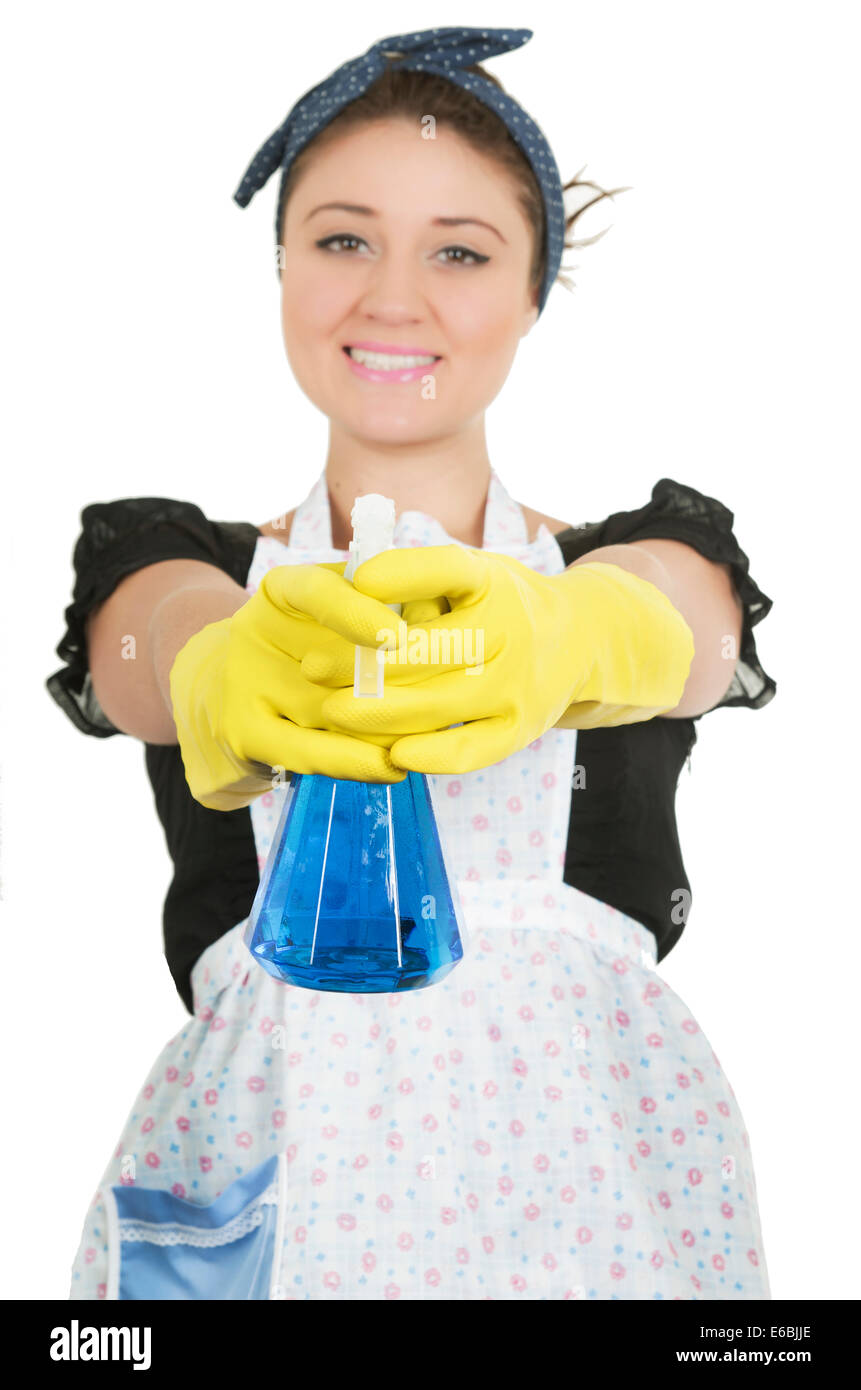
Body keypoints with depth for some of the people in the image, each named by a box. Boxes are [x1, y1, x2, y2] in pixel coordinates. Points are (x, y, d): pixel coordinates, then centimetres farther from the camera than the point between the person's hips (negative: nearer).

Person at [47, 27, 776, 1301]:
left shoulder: (656, 559, 8)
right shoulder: (171, 563, 8)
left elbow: (672, 634, -15)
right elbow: (164, 642, -14)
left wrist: (558, 640, -37)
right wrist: (227, 682, -37)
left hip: (583, 1162, 0)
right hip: (272, 1169, 1)